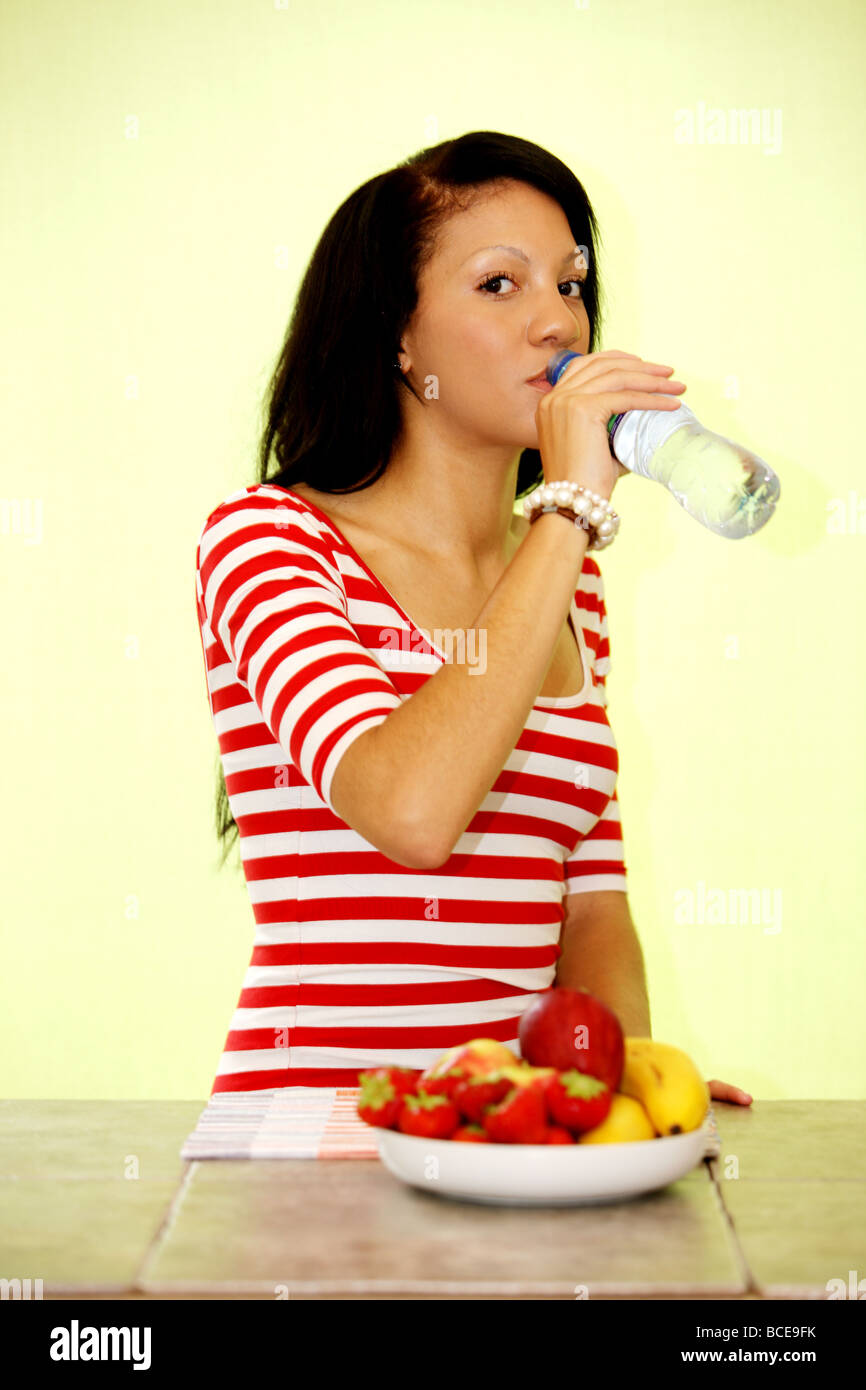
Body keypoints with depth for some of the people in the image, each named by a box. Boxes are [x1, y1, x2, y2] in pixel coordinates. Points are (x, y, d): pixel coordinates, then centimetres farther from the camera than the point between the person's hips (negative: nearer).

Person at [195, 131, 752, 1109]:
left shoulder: (570, 584, 14)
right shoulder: (266, 537, -5)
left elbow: (590, 899, 14)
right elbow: (412, 811, -23)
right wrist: (569, 508, -16)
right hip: (318, 1108, -4)